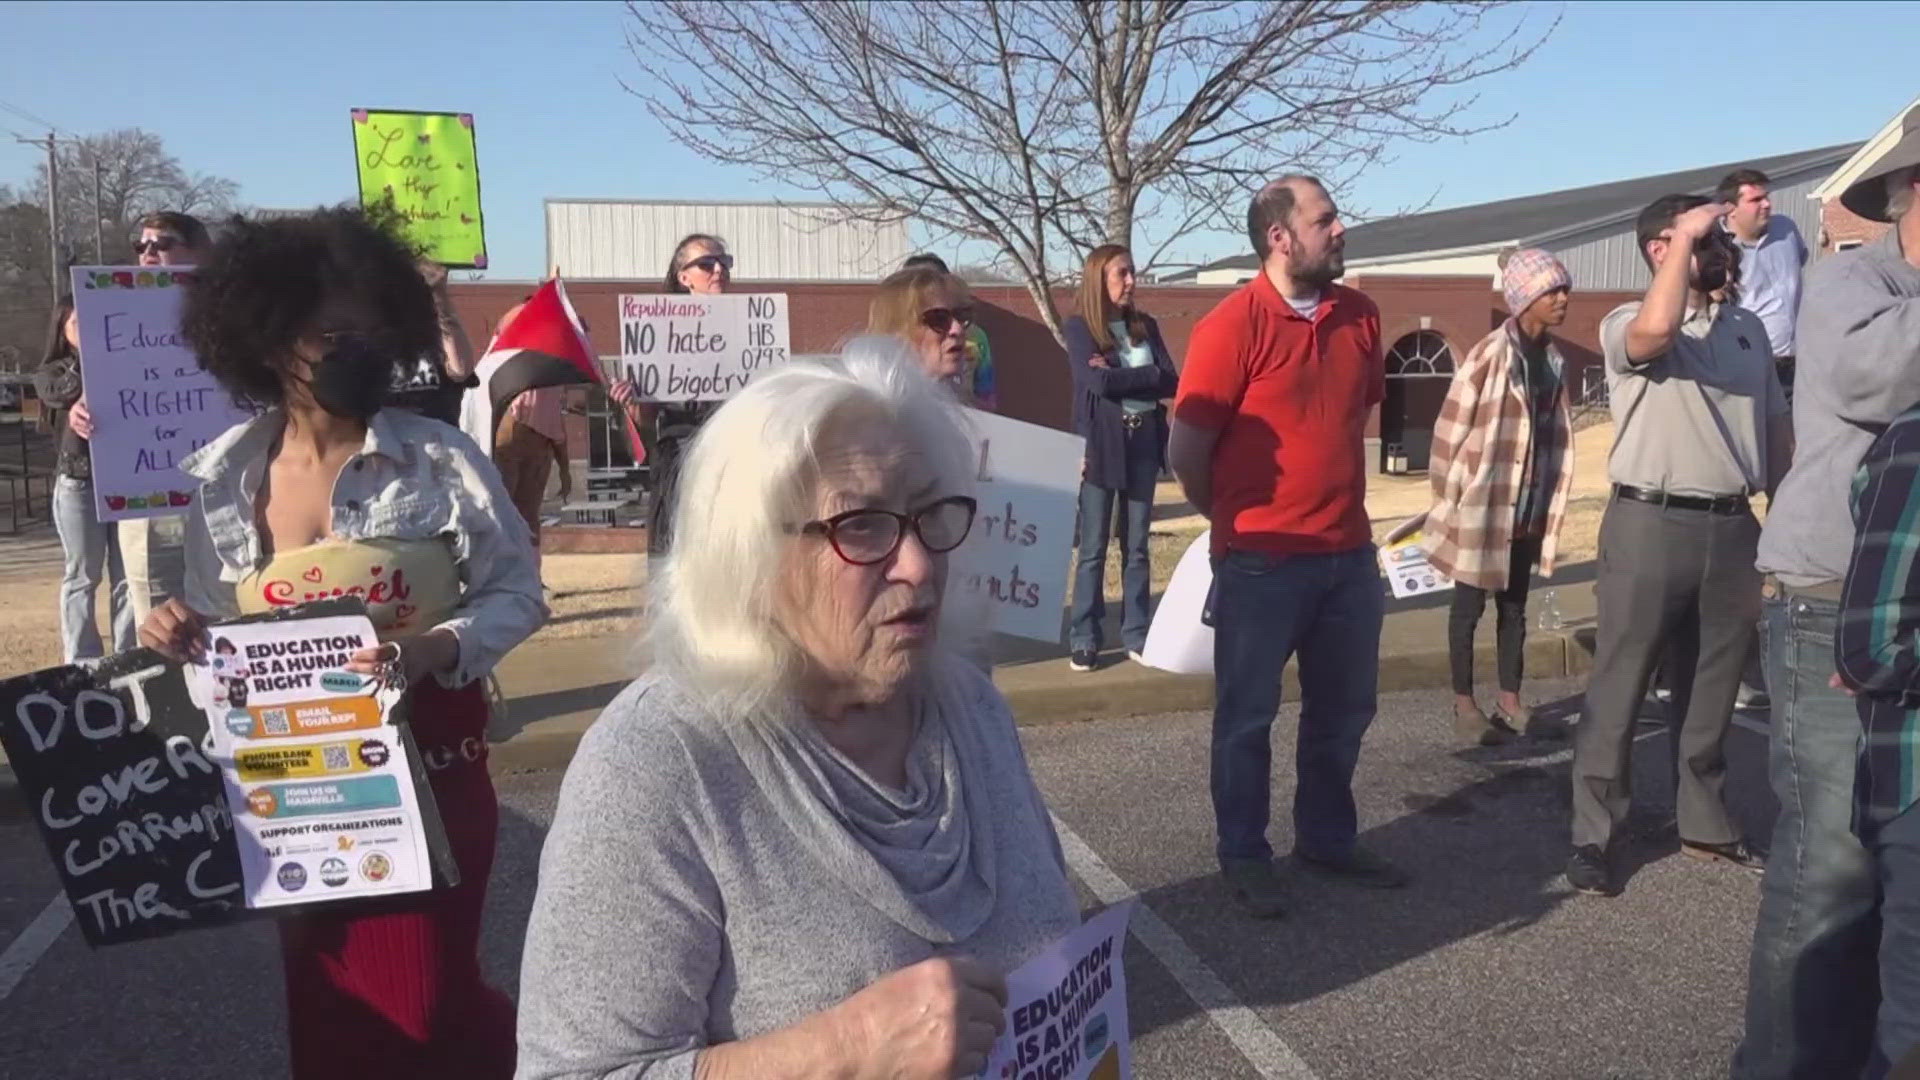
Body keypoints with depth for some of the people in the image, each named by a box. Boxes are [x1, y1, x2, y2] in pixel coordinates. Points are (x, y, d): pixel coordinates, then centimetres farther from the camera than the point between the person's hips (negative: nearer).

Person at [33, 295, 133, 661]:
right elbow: (65, 393, -14)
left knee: (129, 577, 2)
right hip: (79, 482, -1)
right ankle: (81, 667, 8)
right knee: (81, 577, 4)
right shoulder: (51, 373, 8)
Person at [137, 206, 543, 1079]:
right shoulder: (217, 481, -3)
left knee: (426, 998, 3)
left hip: (428, 767, -3)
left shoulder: (438, 459, -12)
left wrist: (431, 650, -24)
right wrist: (180, 639, -13)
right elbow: (220, 630, 9)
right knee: (324, 996, 17)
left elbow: (516, 592, -8)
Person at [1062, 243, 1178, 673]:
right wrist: (1148, 376, -8)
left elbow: (1172, 382, 0)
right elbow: (1098, 382, -16)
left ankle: (1137, 634, 16)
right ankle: (1083, 640, 6)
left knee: (1137, 546, 9)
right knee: (1093, 548, 0)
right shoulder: (1079, 328, -1)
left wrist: (1119, 376, -9)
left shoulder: (1145, 325, 11)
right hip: (1101, 443, -4)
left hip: (1144, 441, 4)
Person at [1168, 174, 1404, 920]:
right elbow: (1185, 452, -10)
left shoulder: (1360, 316, 5)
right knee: (1248, 717, 7)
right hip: (1262, 561, -6)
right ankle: (1244, 857, 22)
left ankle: (1328, 840, 34)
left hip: (1349, 553, 6)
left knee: (1343, 711, 17)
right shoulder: (1233, 326, -14)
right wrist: (1237, 522, 4)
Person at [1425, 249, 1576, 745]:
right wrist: (1449, 500, -8)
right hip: (1481, 506, -6)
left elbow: (1554, 434, 12)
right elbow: (1449, 432, -12)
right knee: (1469, 607, 5)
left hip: (1528, 509, 6)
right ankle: (1465, 705, 15)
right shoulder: (1489, 355, -15)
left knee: (1514, 607, 14)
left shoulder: (1554, 361, 6)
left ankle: (1510, 701, 24)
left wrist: (1547, 504, 9)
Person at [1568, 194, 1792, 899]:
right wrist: (1684, 237, -16)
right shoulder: (1626, 324, -4)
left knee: (1711, 691, 15)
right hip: (1651, 526, -6)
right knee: (1619, 691, 0)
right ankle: (1594, 838, 8)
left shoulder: (1748, 328, 15)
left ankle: (1704, 825, 29)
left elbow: (1776, 425, 19)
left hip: (1732, 529, 6)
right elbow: (1659, 328, -29)